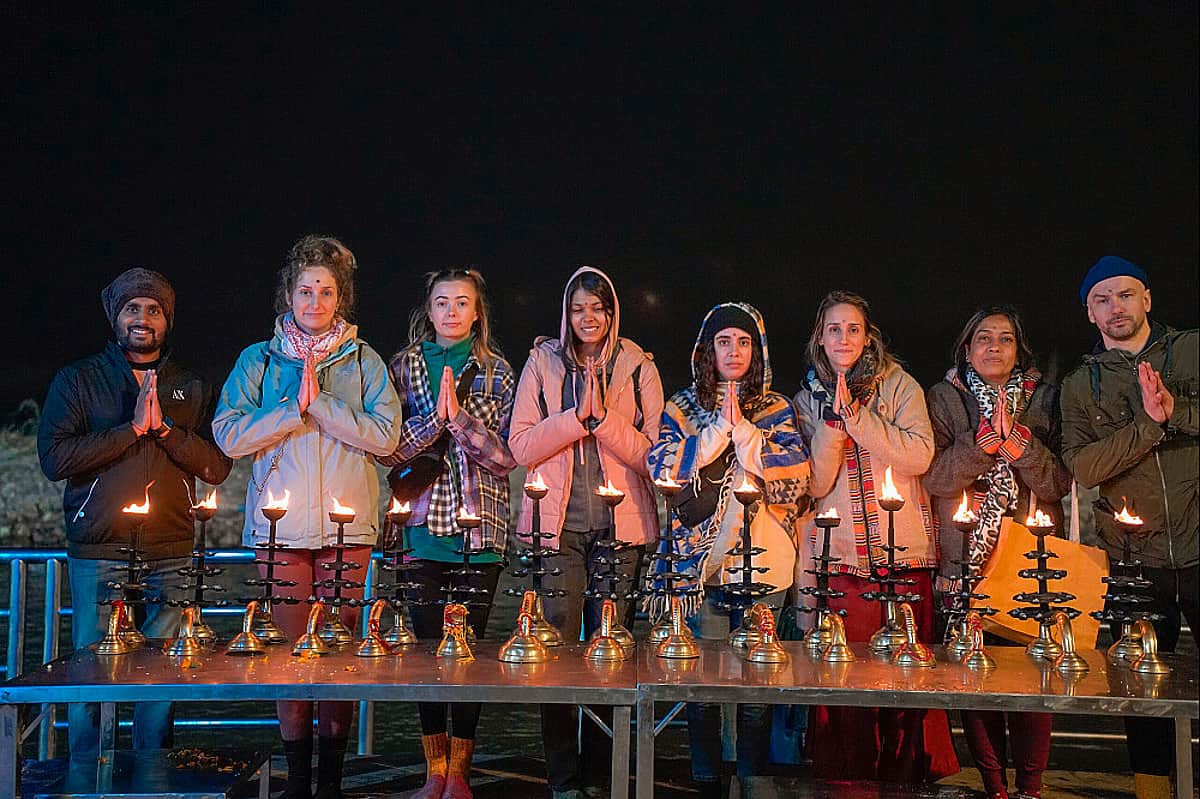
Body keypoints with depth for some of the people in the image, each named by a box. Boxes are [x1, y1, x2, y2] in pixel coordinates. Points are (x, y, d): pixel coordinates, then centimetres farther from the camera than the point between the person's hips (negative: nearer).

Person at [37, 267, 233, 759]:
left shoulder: (193, 388, 11)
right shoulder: (77, 380, 6)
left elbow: (217, 467, 1)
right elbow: (54, 459, -8)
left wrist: (163, 426, -11)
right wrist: (132, 428, -12)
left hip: (171, 557, 2)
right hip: (98, 556, -1)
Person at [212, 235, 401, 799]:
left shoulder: (364, 361, 9)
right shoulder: (259, 359, 11)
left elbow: (385, 435, -5)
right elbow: (229, 436, -1)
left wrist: (320, 403, -10)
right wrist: (294, 408, -10)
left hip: (348, 525, 0)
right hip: (281, 526, 0)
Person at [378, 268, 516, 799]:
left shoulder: (496, 372, 7)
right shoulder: (404, 367, 8)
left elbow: (507, 454, -1)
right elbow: (388, 450, 2)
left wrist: (460, 418, -14)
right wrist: (434, 419, -12)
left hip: (480, 528, 0)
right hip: (423, 523, 1)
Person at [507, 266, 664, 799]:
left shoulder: (638, 367, 6)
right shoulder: (543, 362, 7)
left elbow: (650, 451, -1)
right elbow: (520, 446, -1)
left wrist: (603, 416, -14)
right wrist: (576, 416, -12)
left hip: (621, 526, 0)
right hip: (558, 525, 0)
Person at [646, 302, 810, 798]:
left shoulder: (776, 409, 9)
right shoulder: (682, 408, 10)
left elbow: (794, 479, -4)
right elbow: (664, 471, -5)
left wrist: (743, 430, -10)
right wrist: (719, 427, -10)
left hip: (762, 557, 0)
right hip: (702, 556, 0)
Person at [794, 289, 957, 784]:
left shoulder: (899, 385, 6)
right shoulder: (809, 399, 11)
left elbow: (918, 457, -9)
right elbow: (815, 484, 0)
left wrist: (856, 413, -12)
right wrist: (834, 419, -11)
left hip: (903, 553, -1)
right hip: (838, 557, 1)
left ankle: (907, 775, 16)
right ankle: (845, 778, 12)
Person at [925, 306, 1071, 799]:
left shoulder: (1043, 399, 9)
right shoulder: (944, 399, 8)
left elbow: (1059, 484, 0)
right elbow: (936, 478, -5)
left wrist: (1018, 441, -15)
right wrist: (986, 440, -17)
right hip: (965, 560, 0)